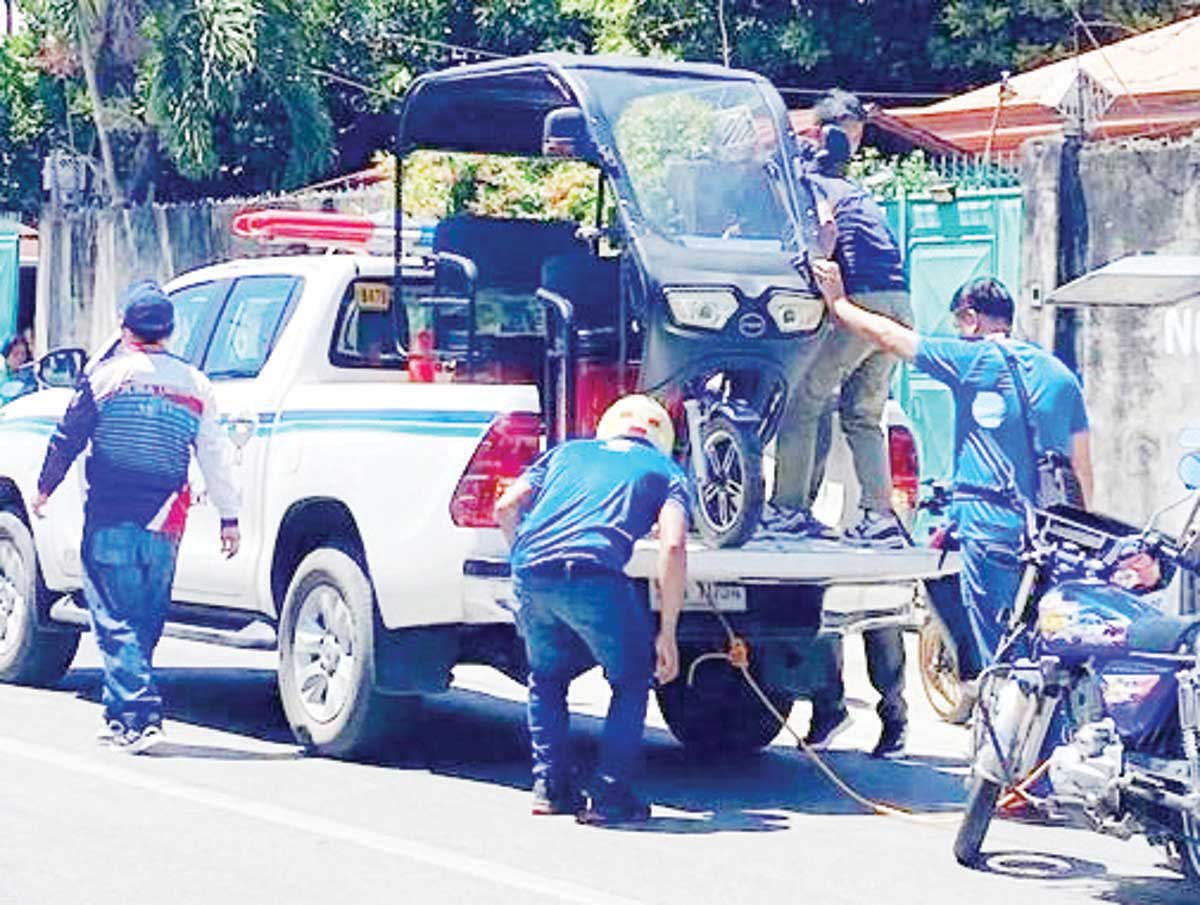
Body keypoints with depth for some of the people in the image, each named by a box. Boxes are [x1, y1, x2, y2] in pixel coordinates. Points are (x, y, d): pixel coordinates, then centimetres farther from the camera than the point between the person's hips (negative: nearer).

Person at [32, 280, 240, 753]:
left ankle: (139, 716, -16)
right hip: (164, 523, 4)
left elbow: (67, 438, -1)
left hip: (110, 519, -4)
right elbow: (215, 456, 7)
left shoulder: (106, 374, -4)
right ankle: (119, 714, 23)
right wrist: (229, 516, 12)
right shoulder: (195, 384, 6)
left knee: (115, 620, -3)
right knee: (146, 621, 14)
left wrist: (44, 488, 14)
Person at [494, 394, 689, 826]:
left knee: (546, 677, 29)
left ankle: (549, 786, 22)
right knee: (631, 681, 18)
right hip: (594, 572, -3)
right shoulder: (666, 471, 23)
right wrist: (667, 633, 7)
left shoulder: (568, 451, 32)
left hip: (530, 570, 4)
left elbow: (505, 508, 21)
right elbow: (672, 547, 5)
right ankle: (610, 798, 12)